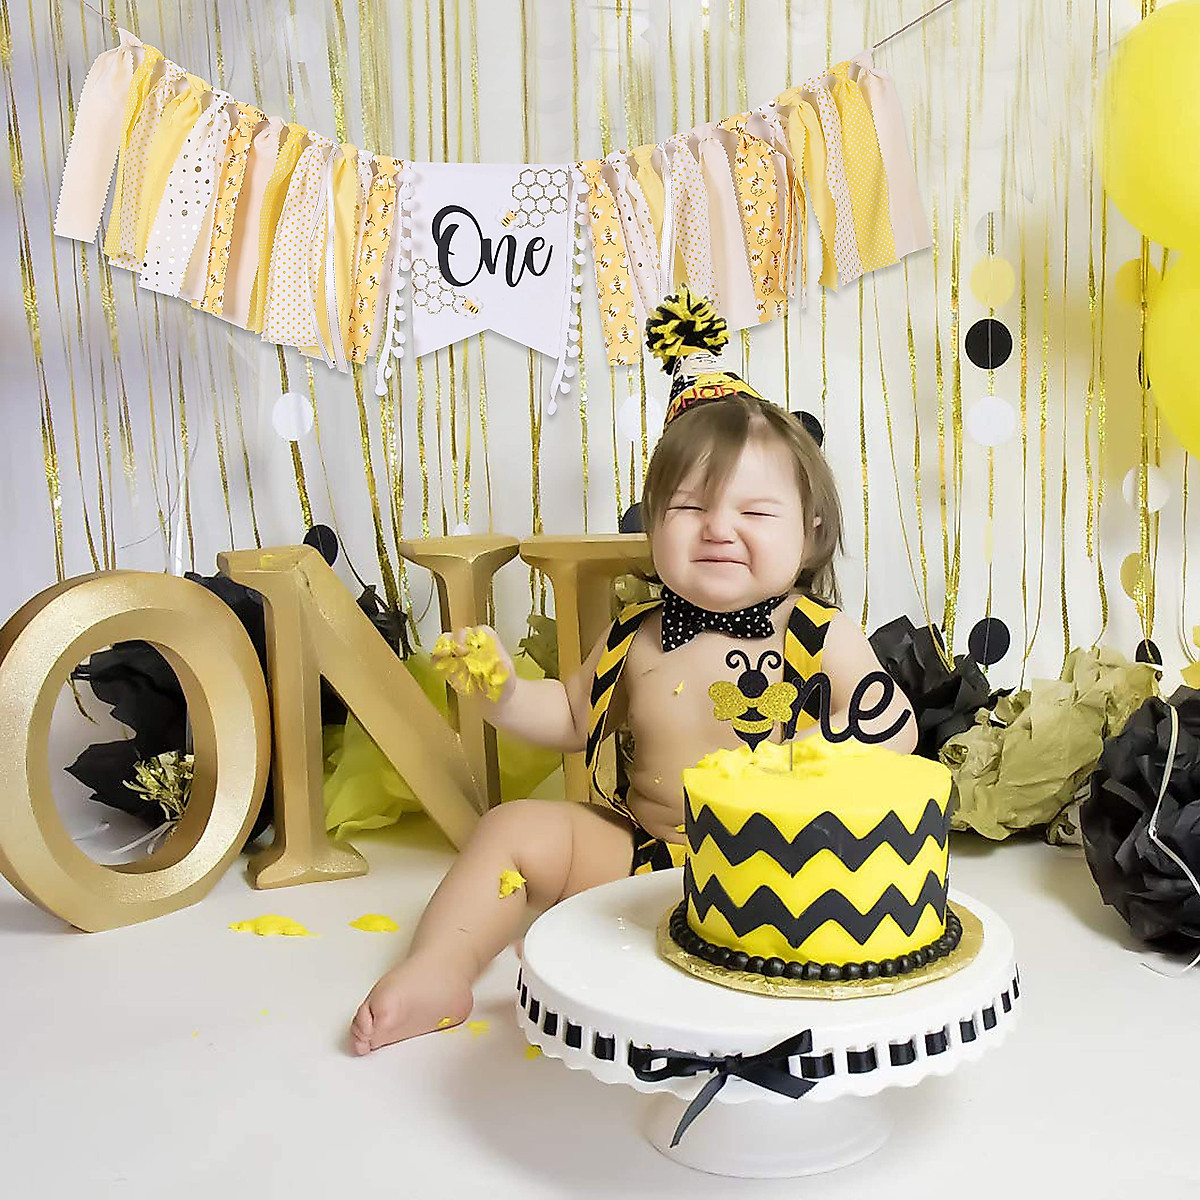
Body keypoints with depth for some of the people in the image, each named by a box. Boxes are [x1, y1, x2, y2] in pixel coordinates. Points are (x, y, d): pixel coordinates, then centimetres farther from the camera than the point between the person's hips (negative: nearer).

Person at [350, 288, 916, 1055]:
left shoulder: (822, 637, -7)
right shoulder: (637, 640, 3)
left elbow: (895, 728, -4)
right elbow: (573, 718, 16)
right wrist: (504, 694, -2)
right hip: (639, 852, 4)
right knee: (517, 827, -3)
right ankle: (438, 972, 1)